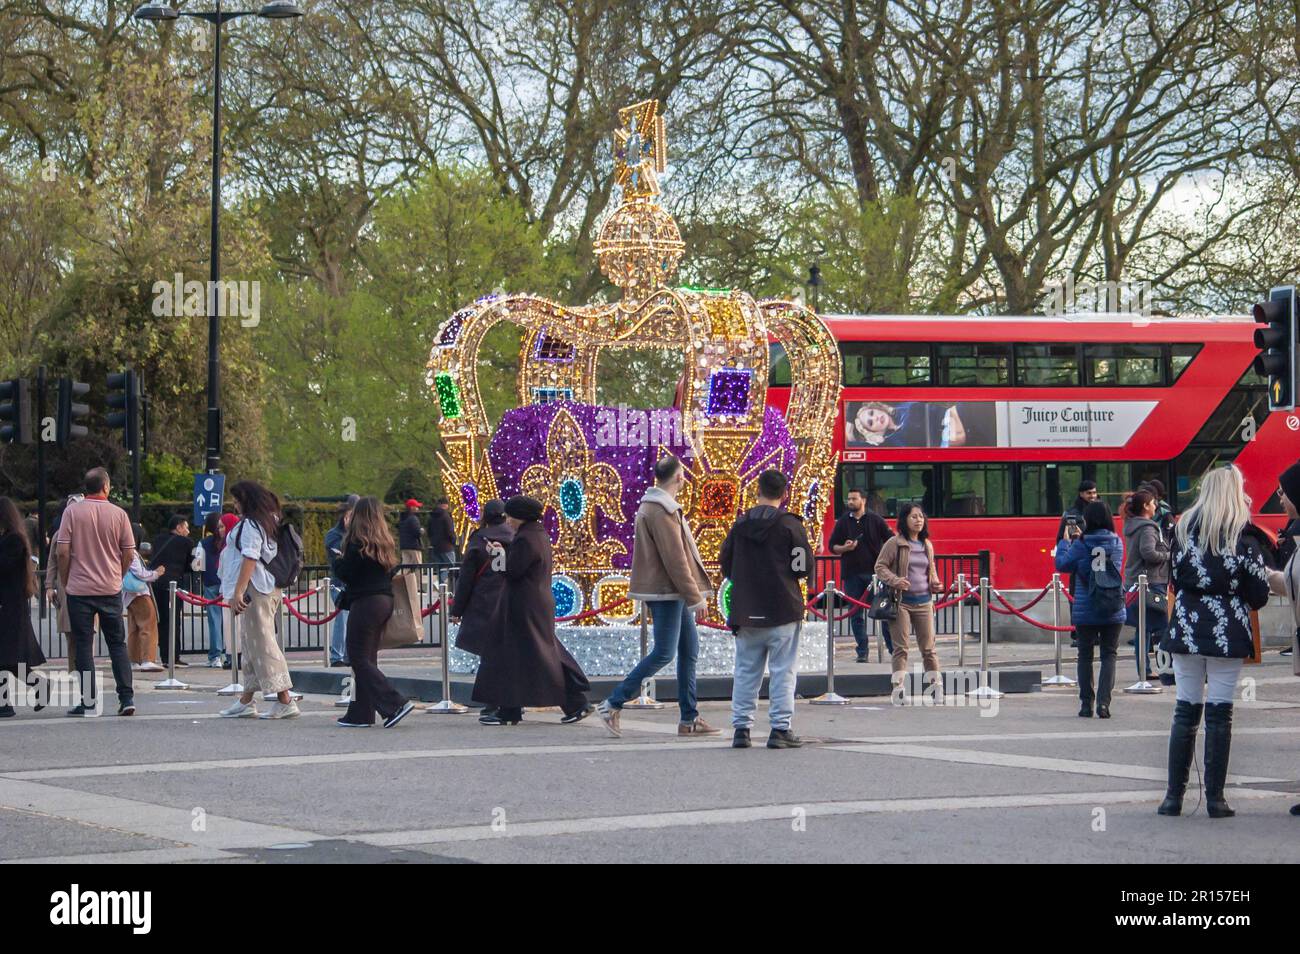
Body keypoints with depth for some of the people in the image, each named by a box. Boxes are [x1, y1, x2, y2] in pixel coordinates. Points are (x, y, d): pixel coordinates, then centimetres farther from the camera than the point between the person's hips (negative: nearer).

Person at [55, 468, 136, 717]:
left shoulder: (72, 512, -5)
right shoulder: (118, 514, -1)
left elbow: (62, 552, -7)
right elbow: (129, 554, 1)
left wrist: (65, 582, 6)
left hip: (79, 590, -2)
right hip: (111, 590, 2)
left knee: (84, 645, 2)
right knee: (117, 644, 9)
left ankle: (88, 702, -1)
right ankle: (127, 698, 3)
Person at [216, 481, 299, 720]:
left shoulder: (251, 525, -11)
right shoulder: (269, 521, 18)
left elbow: (250, 559, -20)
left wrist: (238, 592, -23)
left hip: (256, 589, -10)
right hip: (270, 587, 10)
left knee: (261, 643, -9)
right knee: (252, 644, 14)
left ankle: (285, 700, -12)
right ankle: (246, 701, 19)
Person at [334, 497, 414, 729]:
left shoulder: (358, 543, -13)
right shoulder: (385, 542, 10)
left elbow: (345, 573, -13)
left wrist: (337, 562, 8)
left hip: (364, 603, -8)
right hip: (385, 600, 8)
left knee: (360, 659, -4)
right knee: (367, 658, 13)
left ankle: (395, 704, -15)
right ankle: (360, 714, 14)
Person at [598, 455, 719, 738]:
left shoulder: (652, 506, 17)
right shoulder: (661, 512, -16)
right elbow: (675, 559, -20)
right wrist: (695, 597, -17)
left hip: (673, 594, 10)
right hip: (667, 590, -10)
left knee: (689, 650, 10)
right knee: (664, 653, -8)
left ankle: (689, 719, 11)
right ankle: (613, 704, -5)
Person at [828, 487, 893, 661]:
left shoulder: (876, 521, 4)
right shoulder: (843, 522, 8)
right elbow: (832, 546, 10)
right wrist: (844, 548, -9)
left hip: (875, 572, -2)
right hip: (852, 574, 2)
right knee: (856, 614, 2)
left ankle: (893, 647, 3)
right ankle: (863, 652, 8)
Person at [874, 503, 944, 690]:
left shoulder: (927, 545, 12)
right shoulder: (894, 543, -4)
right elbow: (880, 567, -4)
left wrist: (935, 583, 4)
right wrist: (895, 580, -19)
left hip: (924, 601, 4)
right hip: (902, 602, -4)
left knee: (928, 646, 5)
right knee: (900, 647, -2)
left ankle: (935, 683, 10)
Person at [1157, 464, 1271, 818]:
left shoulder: (1184, 528, 3)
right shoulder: (1242, 536, -7)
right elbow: (1259, 595, -4)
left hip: (1187, 630, 3)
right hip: (1227, 634, -3)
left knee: (1185, 712, 8)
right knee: (1220, 714, 1)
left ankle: (1174, 796, 7)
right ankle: (1215, 798, 2)